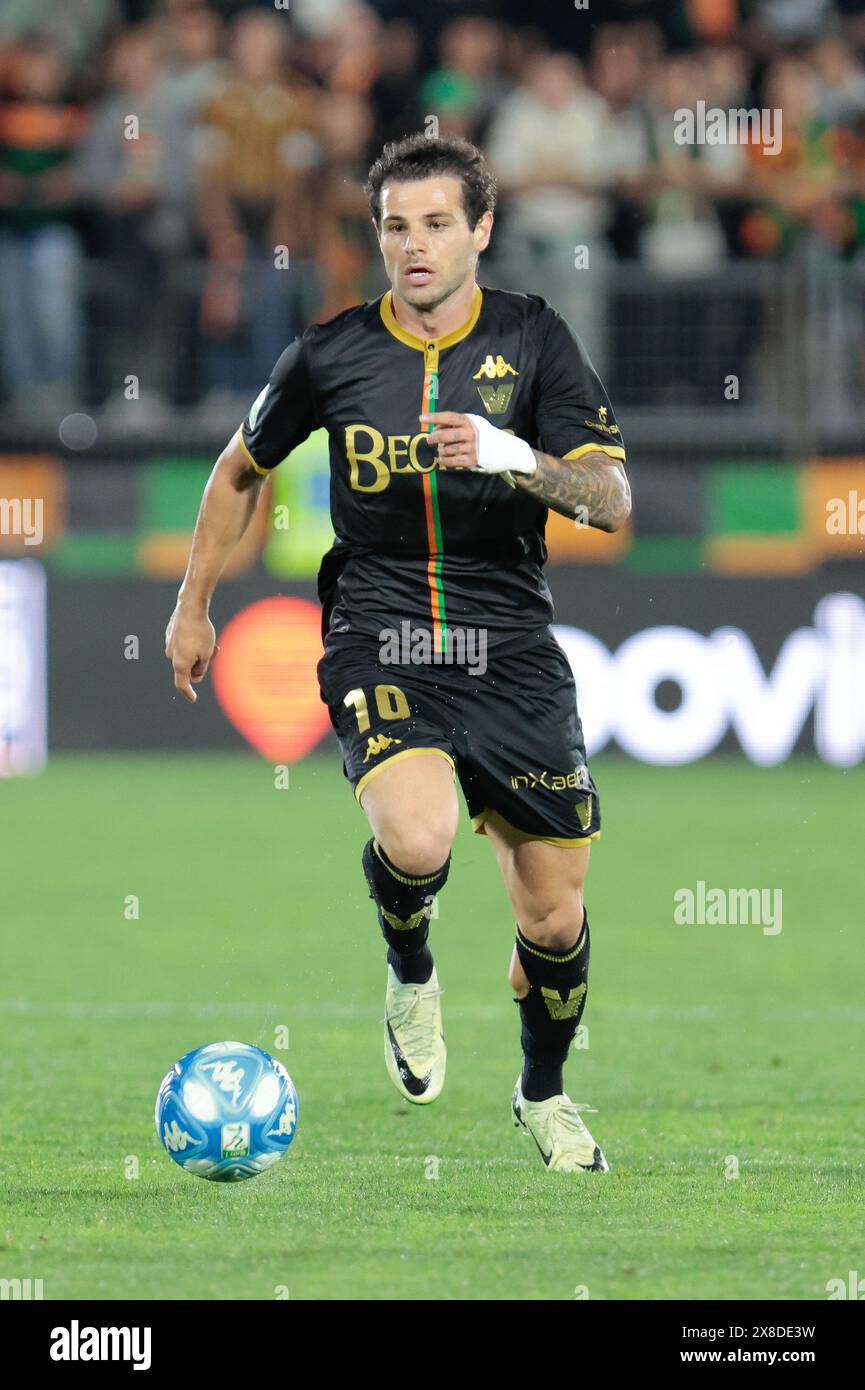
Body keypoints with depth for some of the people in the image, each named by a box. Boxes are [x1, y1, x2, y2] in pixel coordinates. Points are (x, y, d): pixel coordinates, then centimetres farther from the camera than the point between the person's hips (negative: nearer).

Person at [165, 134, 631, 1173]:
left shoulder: (534, 340, 0)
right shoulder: (328, 356, 1)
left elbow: (611, 501, -7)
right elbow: (243, 469, 19)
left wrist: (514, 456, -25)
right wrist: (193, 603, 20)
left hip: (512, 649, 1)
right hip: (376, 642, -1)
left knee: (556, 914, 2)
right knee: (418, 840, -31)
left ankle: (543, 1094, 32)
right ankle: (410, 971, 4)